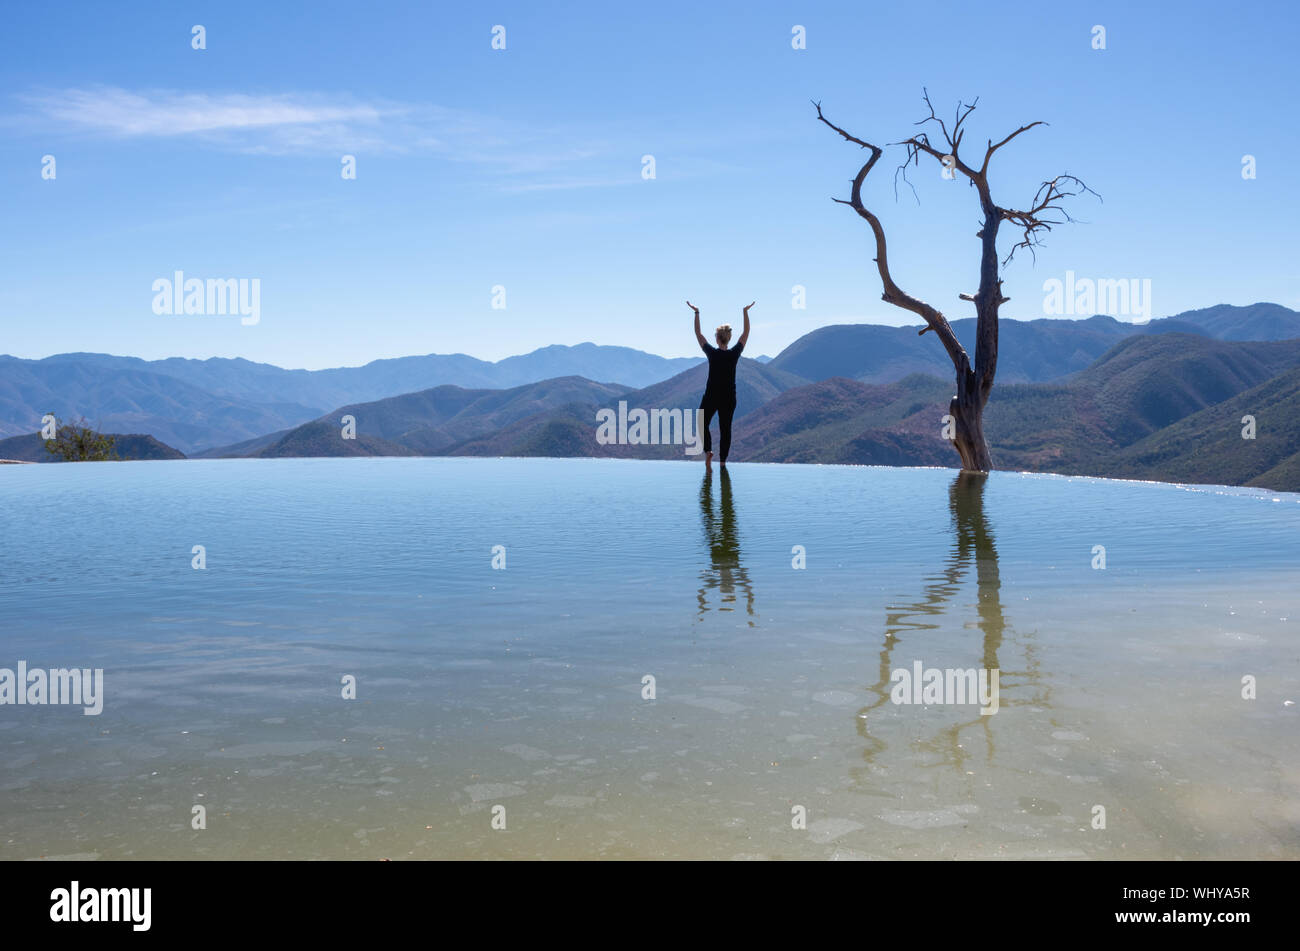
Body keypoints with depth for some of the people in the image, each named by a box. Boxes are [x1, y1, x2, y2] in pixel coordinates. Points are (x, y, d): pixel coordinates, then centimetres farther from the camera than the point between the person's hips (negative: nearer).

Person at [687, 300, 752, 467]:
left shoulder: (711, 353, -11)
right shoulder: (735, 354, -8)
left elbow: (698, 333, -1)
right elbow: (746, 332, 3)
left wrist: (697, 312, 3)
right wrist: (746, 312, 6)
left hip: (710, 397, -2)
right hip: (729, 399, 2)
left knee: (703, 424, 15)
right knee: (725, 429, 11)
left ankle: (708, 450, -5)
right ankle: (722, 460, 12)